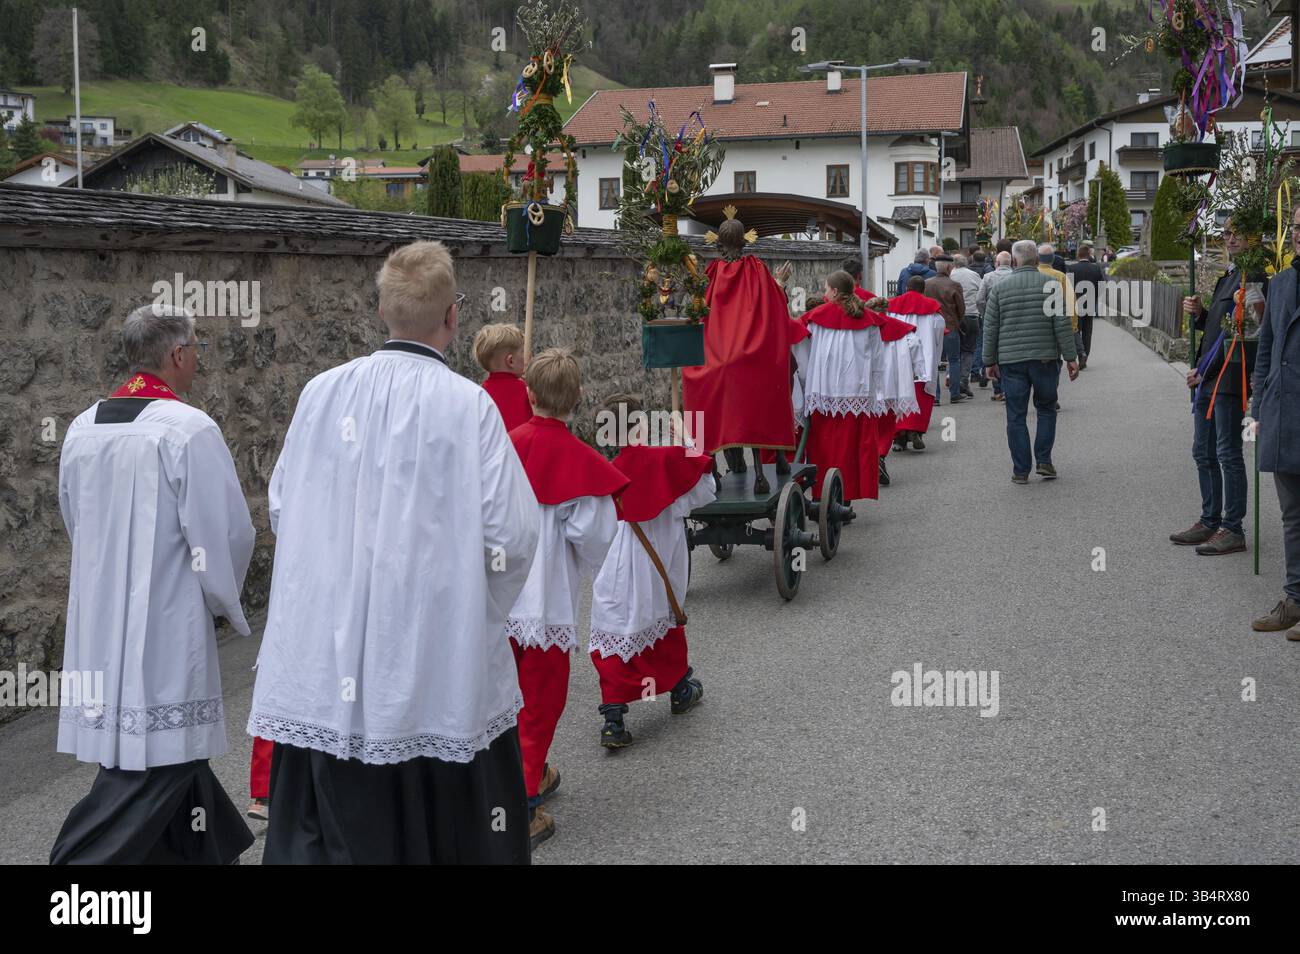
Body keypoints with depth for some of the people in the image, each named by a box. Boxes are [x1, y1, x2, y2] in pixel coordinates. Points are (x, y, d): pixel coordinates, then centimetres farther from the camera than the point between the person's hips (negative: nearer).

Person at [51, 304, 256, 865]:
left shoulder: (82, 429, 4)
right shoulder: (189, 430, -16)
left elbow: (77, 524, 16)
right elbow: (227, 534, -14)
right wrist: (224, 602, 4)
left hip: (97, 628, 8)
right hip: (165, 629, -8)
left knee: (171, 755, 21)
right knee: (149, 771, 0)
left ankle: (210, 849, 37)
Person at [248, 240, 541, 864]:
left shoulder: (321, 393, -1)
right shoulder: (467, 404, -11)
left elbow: (281, 510, 8)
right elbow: (512, 534, -12)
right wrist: (482, 611, 7)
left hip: (326, 652, 3)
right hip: (439, 664, -3)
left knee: (329, 834, 13)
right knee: (456, 829, 14)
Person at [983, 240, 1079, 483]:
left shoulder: (1000, 288, 2)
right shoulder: (1050, 285, -1)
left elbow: (990, 328, 3)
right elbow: (1062, 324, -5)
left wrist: (990, 361, 10)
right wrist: (1070, 358, -1)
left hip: (1011, 361, 0)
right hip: (1046, 359, 0)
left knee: (1016, 416, 5)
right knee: (1046, 410, 16)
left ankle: (1021, 470, 5)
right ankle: (1044, 461, 8)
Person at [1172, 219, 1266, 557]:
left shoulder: (1253, 277, -10)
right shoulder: (1227, 277, 20)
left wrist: (1204, 370, -14)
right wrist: (1198, 313, 4)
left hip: (1229, 379, -9)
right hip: (1207, 380, 9)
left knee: (1228, 454, -6)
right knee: (1204, 452, 13)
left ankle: (1233, 530, -1)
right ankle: (1210, 522, 22)